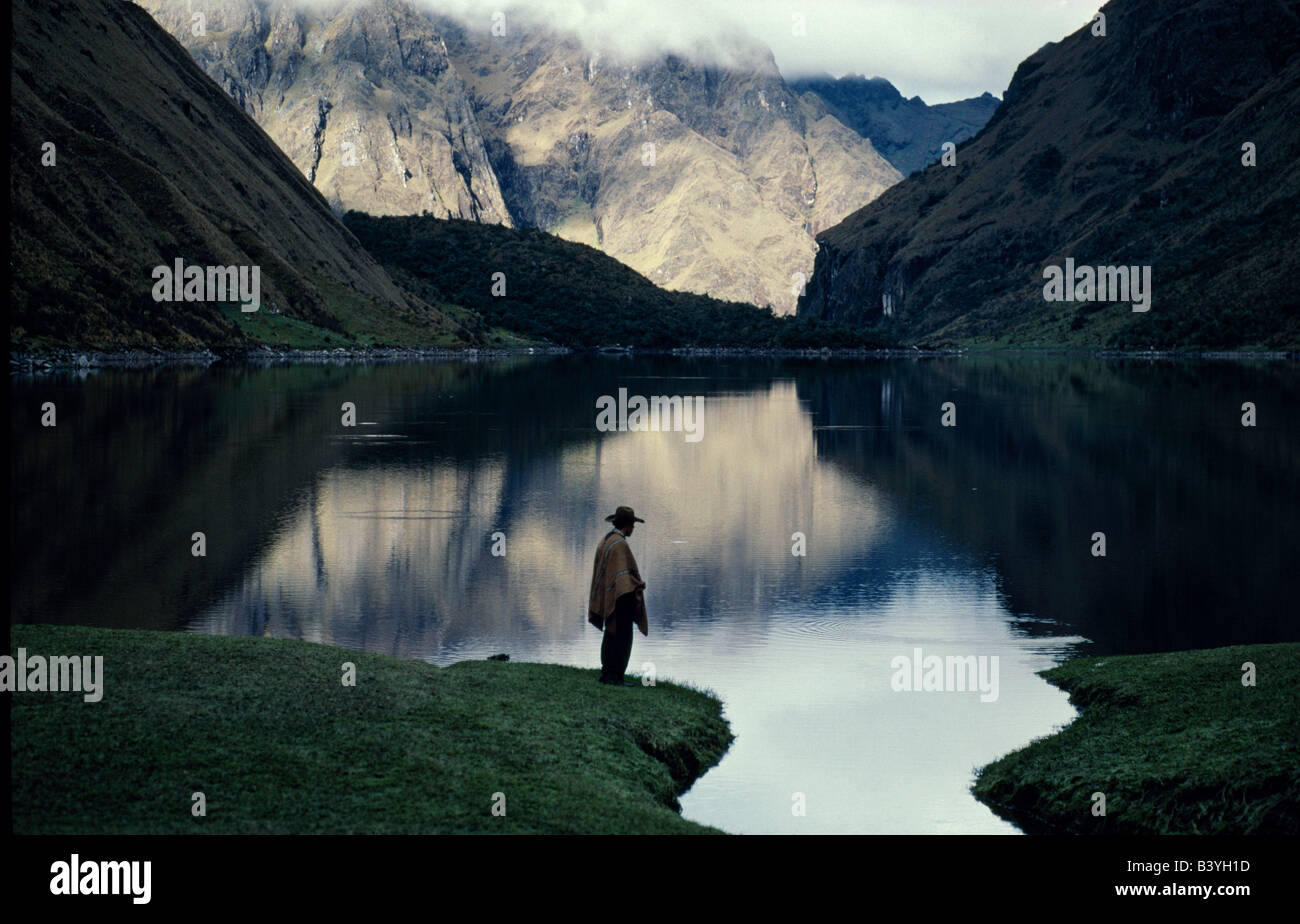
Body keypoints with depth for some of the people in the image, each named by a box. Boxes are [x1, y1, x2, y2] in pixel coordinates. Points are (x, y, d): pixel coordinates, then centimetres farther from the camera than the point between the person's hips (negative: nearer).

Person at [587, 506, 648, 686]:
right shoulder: (620, 544, -18)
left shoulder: (605, 541, 12)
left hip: (609, 597, 10)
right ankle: (617, 677, -7)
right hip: (623, 595, -10)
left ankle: (607, 674, 18)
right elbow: (626, 573, -21)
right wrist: (640, 584, -5)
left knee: (611, 636, 15)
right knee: (623, 637, -6)